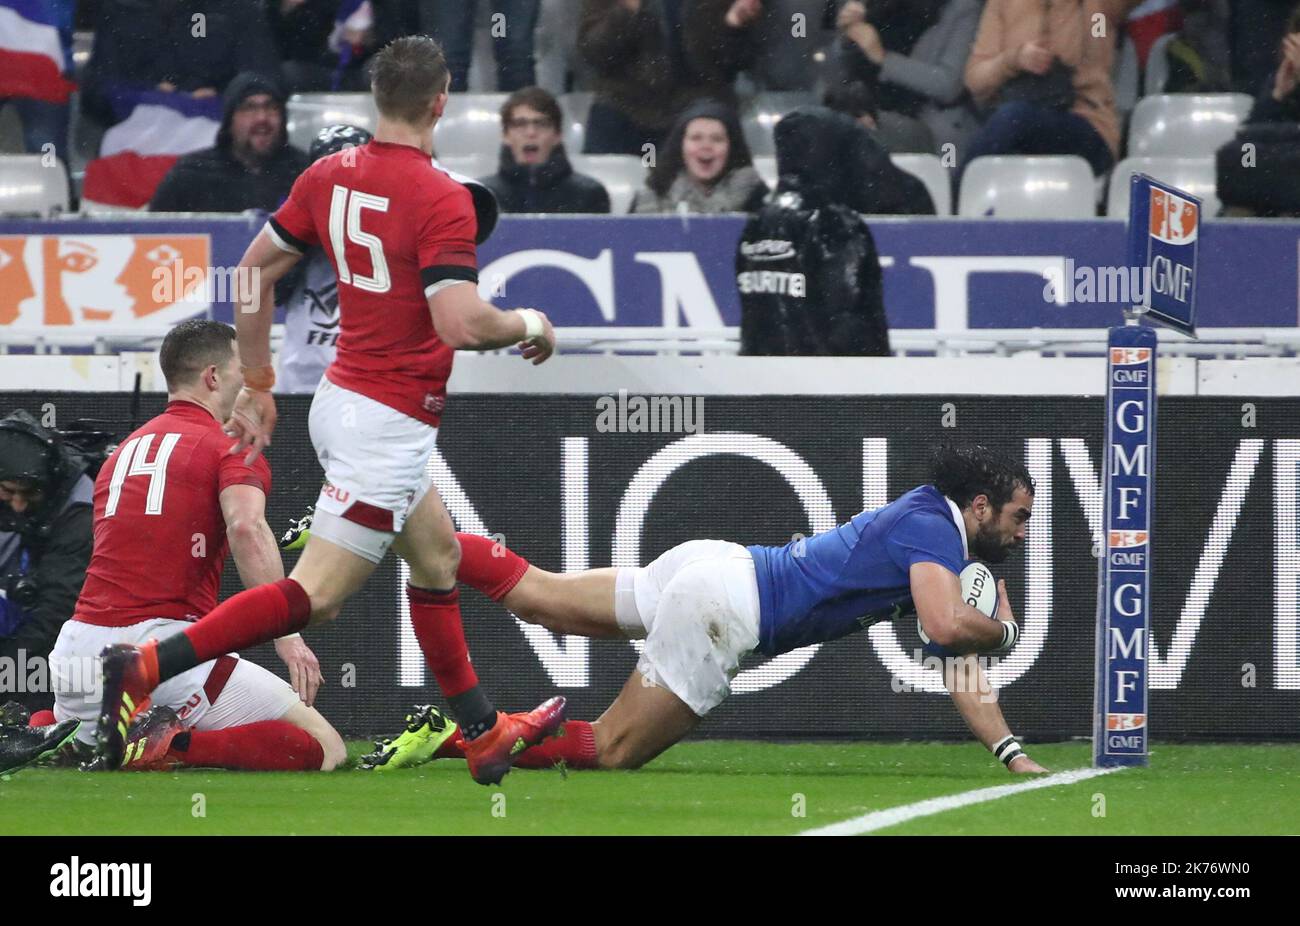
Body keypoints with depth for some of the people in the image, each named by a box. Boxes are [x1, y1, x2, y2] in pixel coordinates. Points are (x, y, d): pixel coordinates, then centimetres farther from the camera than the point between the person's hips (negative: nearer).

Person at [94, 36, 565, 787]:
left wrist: (258, 387, 18)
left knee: (438, 558, 23)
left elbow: (256, 270, 9)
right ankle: (144, 668, -19)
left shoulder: (330, 176, 3)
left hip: (341, 400, 9)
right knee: (316, 596, -9)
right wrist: (530, 324, -6)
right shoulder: (441, 198, -19)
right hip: (389, 426, -9)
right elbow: (461, 324, -27)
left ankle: (484, 733, 33)